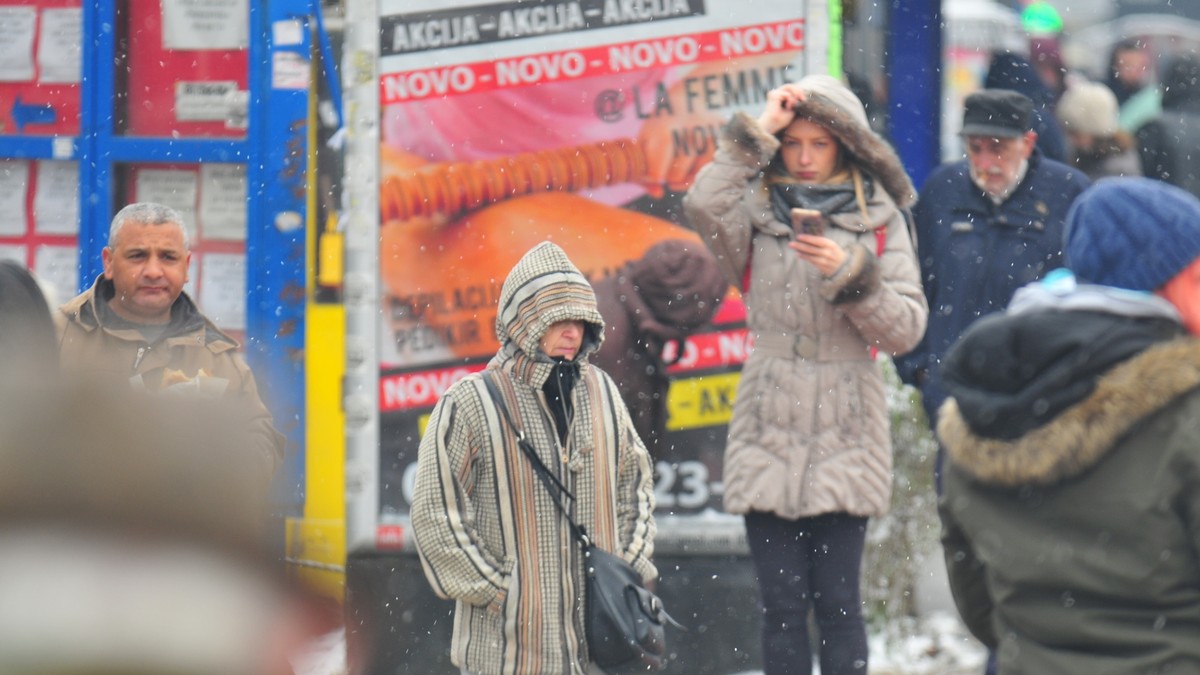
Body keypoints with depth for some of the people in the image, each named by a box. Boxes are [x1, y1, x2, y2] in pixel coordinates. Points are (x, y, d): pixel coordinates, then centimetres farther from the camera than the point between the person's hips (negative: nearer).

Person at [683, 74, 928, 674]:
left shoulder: (880, 219, 7)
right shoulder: (757, 210, 7)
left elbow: (905, 329, 0)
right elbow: (704, 206, -16)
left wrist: (850, 275, -15)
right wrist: (756, 133, -11)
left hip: (845, 441, -1)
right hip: (768, 437, 1)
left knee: (837, 603, -2)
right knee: (782, 607, 1)